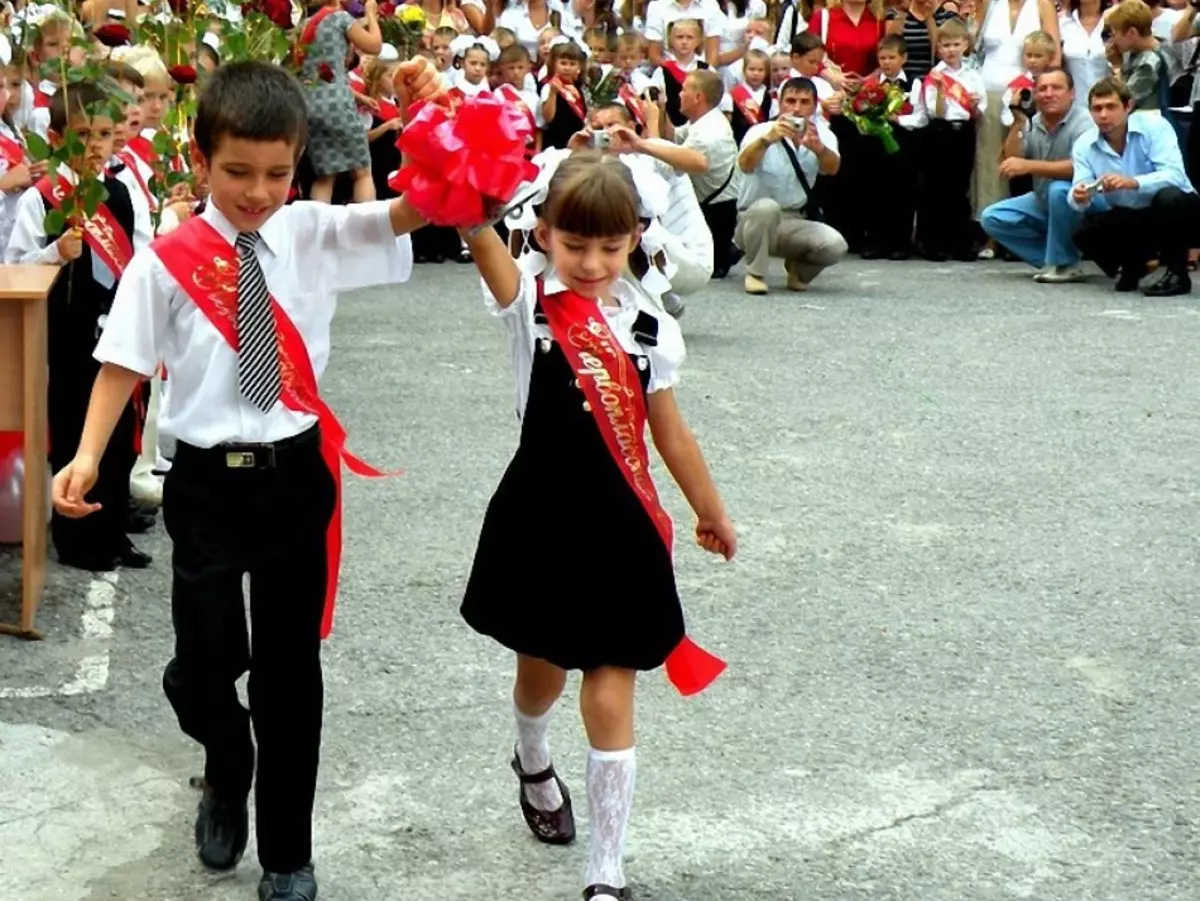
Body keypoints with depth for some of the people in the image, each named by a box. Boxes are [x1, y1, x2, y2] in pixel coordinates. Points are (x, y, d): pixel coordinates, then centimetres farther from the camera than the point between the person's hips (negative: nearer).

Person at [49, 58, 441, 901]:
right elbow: (125, 362, -6)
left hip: (297, 475, 2)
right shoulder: (168, 261, -8)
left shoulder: (315, 235, -3)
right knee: (203, 663, -1)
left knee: (291, 668, 10)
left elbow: (418, 207, -11)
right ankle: (227, 779, 37)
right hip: (208, 481, -1)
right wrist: (89, 454, -19)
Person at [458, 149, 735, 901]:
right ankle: (534, 765, 56)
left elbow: (670, 433, 9)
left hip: (621, 530, 1)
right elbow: (484, 238, -31)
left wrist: (712, 514, 17)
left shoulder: (649, 327, -3)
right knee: (542, 671, 21)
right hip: (541, 523, 0)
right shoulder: (528, 299, -9)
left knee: (611, 703, 1)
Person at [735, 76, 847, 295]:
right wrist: (766, 140, -55)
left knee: (835, 245, -25)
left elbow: (832, 168, -26)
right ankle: (755, 273, -13)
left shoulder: (821, 135, -4)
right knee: (767, 207, -36)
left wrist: (818, 148, -49)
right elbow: (745, 165, -34)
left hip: (795, 224, 3)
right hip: (754, 221, -3)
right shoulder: (761, 131, -12)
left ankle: (798, 268, 9)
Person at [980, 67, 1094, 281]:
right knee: (992, 218, -5)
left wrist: (1028, 166, -40)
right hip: (1043, 202, 7)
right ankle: (1055, 260, -8)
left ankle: (1064, 263, -20)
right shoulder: (1032, 123, -1)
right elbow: (1011, 163, -7)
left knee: (1060, 189, -38)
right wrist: (1017, 123, -15)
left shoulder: (1082, 122, -21)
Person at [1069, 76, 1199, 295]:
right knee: (1084, 234, -23)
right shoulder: (1084, 145, -7)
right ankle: (1133, 265, 7)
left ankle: (1176, 272, -17)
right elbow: (1080, 193, -14)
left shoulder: (1154, 126, -19)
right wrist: (1080, 198, -40)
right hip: (1130, 221, 3)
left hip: (1175, 211, -3)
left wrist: (1133, 183, -48)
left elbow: (1174, 176, -30)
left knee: (1168, 198, -37)